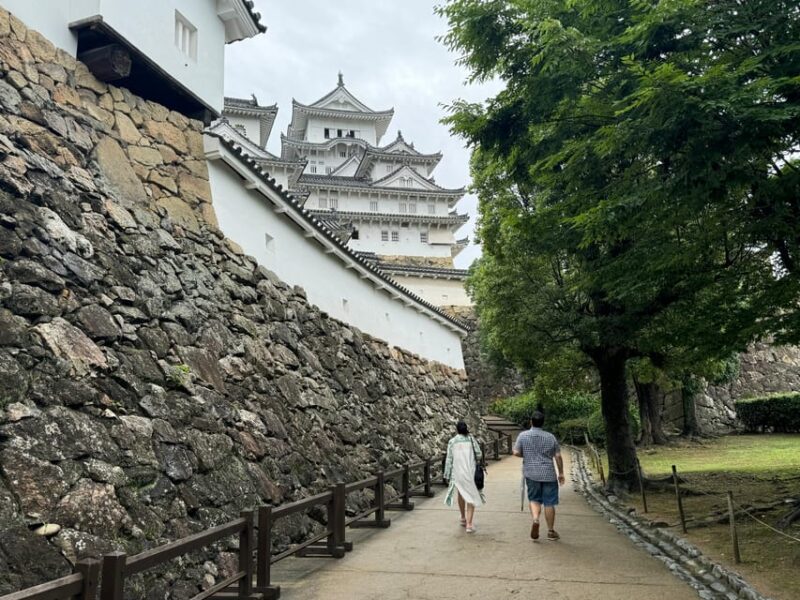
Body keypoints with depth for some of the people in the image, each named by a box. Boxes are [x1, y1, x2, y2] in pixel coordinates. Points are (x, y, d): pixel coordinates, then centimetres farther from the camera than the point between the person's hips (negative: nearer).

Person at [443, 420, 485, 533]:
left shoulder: (452, 441, 3)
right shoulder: (471, 439, 3)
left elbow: (449, 460, 1)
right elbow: (479, 455, 1)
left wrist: (447, 476, 5)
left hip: (457, 472, 1)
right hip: (470, 471, -1)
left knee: (460, 493, 23)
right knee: (471, 496, 3)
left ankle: (463, 518, 36)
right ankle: (469, 524, -9)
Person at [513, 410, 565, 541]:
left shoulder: (523, 435, -3)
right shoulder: (551, 437, 0)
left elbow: (516, 453, -5)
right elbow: (558, 456, 2)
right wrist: (561, 473, 12)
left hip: (531, 474, 0)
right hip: (548, 474, 0)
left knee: (534, 499, 14)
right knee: (549, 503, 7)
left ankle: (535, 519, -12)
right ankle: (551, 531, 15)